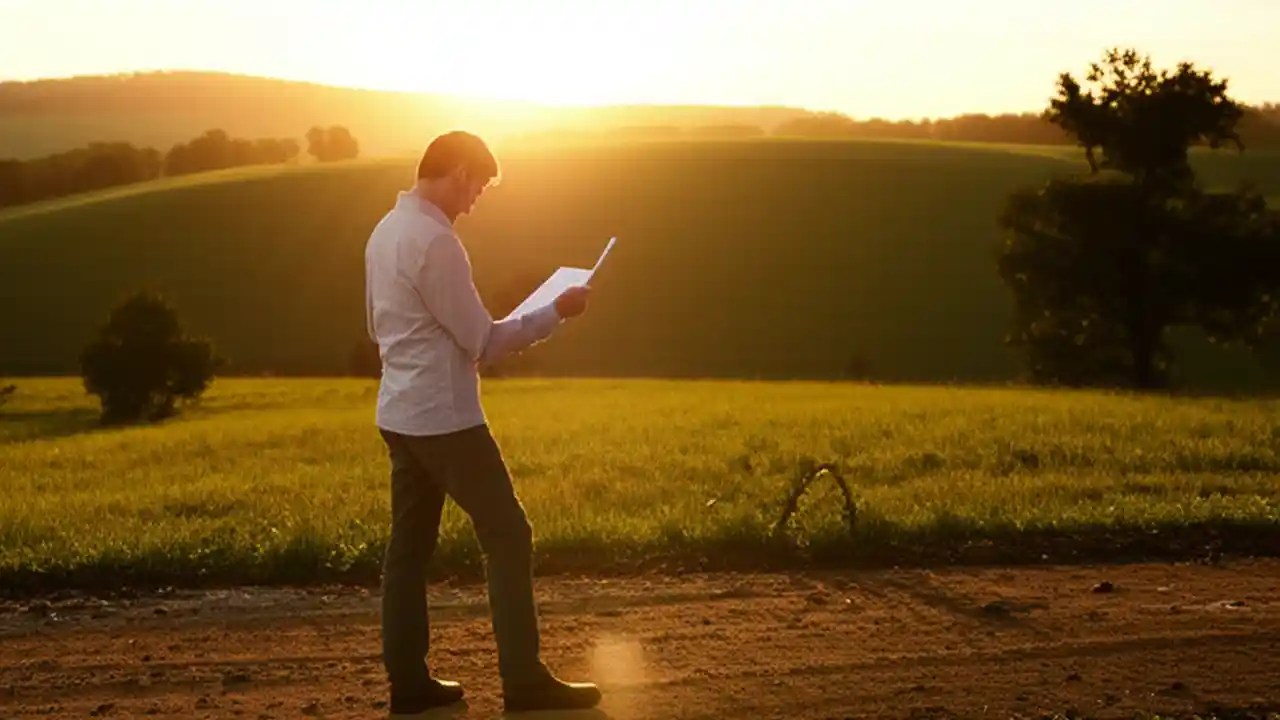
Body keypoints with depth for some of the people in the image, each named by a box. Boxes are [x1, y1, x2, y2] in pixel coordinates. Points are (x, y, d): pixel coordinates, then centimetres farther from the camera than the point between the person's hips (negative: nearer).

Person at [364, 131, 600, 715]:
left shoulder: (386, 232, 11)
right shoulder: (435, 241, -18)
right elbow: (482, 341, -15)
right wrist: (556, 312, -8)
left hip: (400, 414, 9)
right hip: (445, 418, -9)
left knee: (409, 544, 10)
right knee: (508, 536, -2)